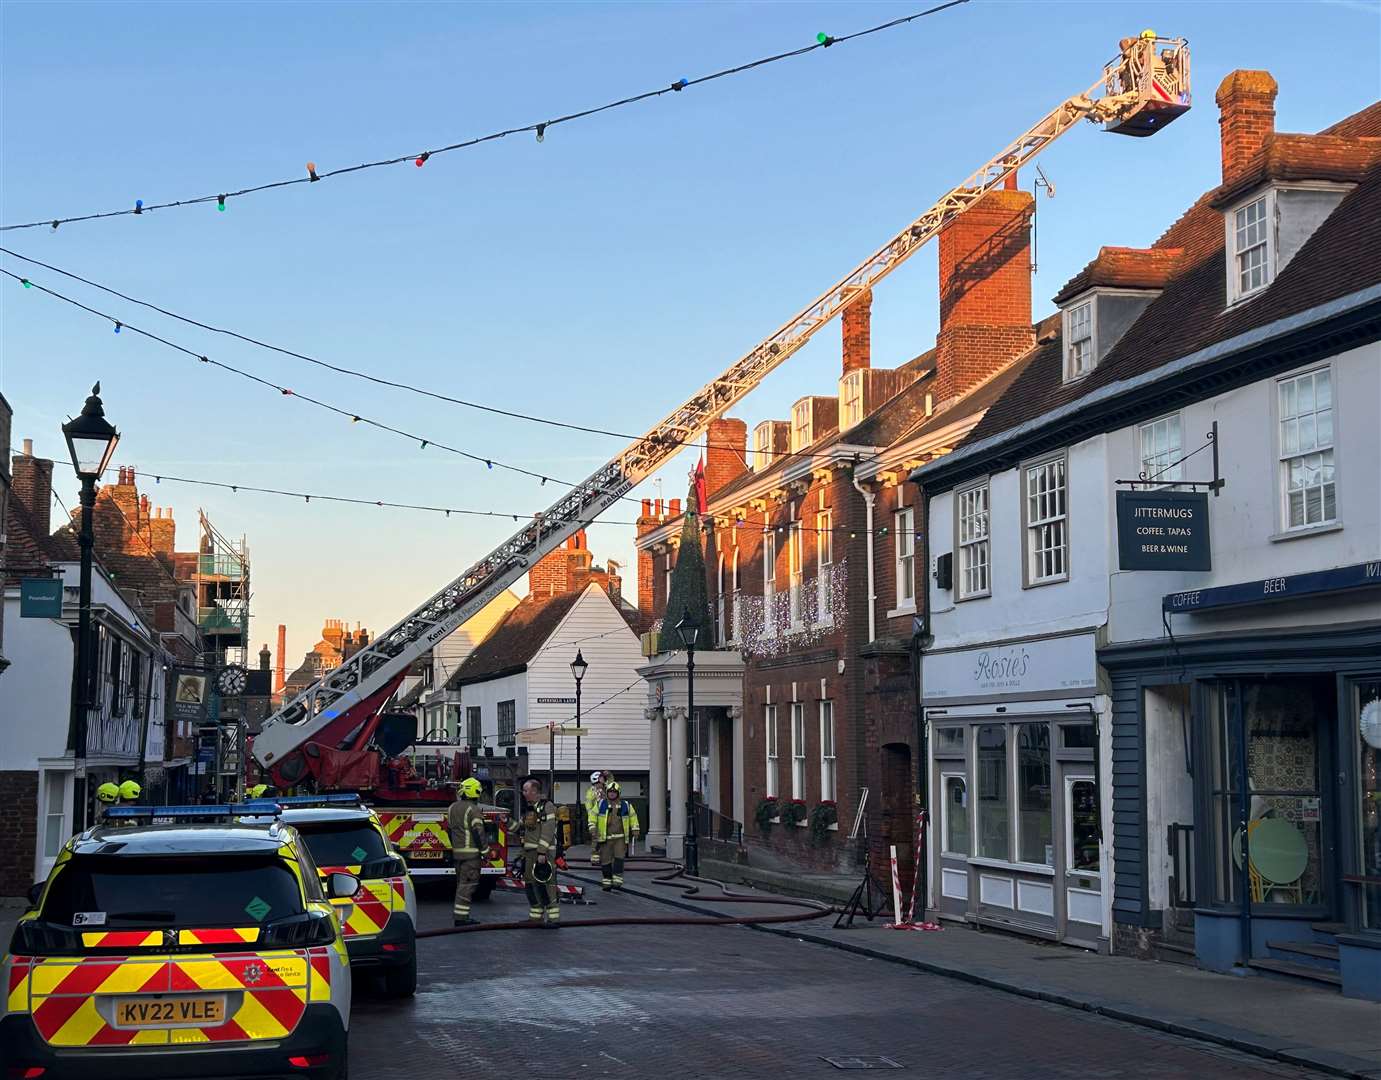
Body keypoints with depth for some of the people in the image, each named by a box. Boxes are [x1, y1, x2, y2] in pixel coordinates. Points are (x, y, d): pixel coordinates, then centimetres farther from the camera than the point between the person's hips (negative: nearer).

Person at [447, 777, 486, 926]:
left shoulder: (452, 808, 12)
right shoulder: (473, 810, -13)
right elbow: (478, 833, -16)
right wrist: (484, 851, -10)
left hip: (456, 851, 8)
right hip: (471, 852, -8)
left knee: (461, 883, 16)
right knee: (467, 884, -7)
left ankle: (459, 914, 18)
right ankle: (461, 917, -10)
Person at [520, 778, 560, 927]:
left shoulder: (547, 807, -10)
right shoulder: (529, 809, 17)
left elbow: (547, 832, -17)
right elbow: (521, 828, 24)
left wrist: (542, 853, -23)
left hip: (542, 853, -9)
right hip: (529, 853, 9)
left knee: (544, 884, -13)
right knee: (530, 884, 10)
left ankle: (554, 918, -12)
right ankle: (535, 917, 18)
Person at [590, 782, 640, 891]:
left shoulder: (625, 805, 7)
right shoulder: (601, 804, 4)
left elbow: (633, 815, 16)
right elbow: (593, 814, 6)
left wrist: (635, 829, 10)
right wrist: (592, 827, -5)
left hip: (620, 837, 0)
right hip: (605, 837, 0)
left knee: (619, 858, -13)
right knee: (605, 860, 2)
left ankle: (617, 880, -12)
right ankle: (607, 881, 12)